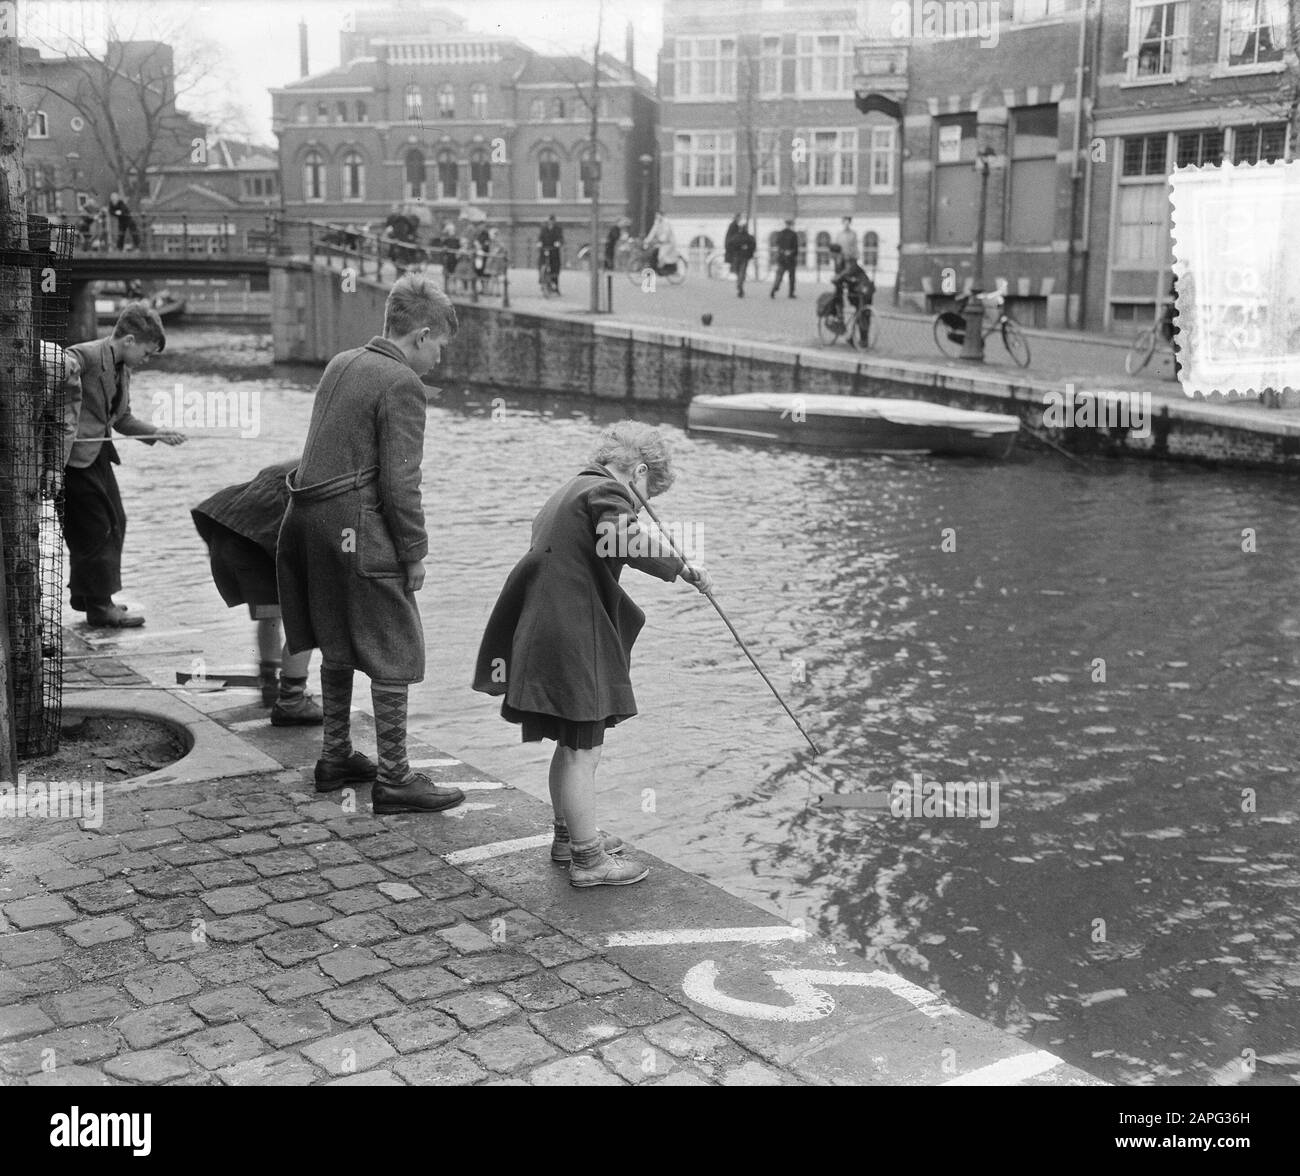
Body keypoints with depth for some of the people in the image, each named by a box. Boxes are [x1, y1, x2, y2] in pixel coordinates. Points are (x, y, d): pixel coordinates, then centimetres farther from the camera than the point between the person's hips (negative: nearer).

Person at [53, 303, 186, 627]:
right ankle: (99, 607, 7)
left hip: (97, 453, 9)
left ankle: (85, 595, 29)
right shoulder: (83, 356, -17)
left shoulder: (123, 370, 11)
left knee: (114, 522, 15)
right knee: (93, 529, -4)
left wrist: (157, 433, 6)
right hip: (74, 458, -9)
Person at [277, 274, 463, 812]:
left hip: (310, 520, 9)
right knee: (393, 652, -1)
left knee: (337, 646, 20)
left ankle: (335, 757, 31)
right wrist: (415, 553, -8)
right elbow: (399, 481, -16)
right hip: (359, 528, -9)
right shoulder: (402, 385, -13)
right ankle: (393, 778, 4)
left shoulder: (341, 364, 13)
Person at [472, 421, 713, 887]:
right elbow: (628, 543, -30)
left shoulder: (569, 491, 21)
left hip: (546, 634, 10)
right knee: (584, 751, -2)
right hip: (572, 641, -10)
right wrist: (682, 568, -21)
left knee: (572, 746, 21)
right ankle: (587, 858, 5)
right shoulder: (607, 491, -10)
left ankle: (568, 835, 35)